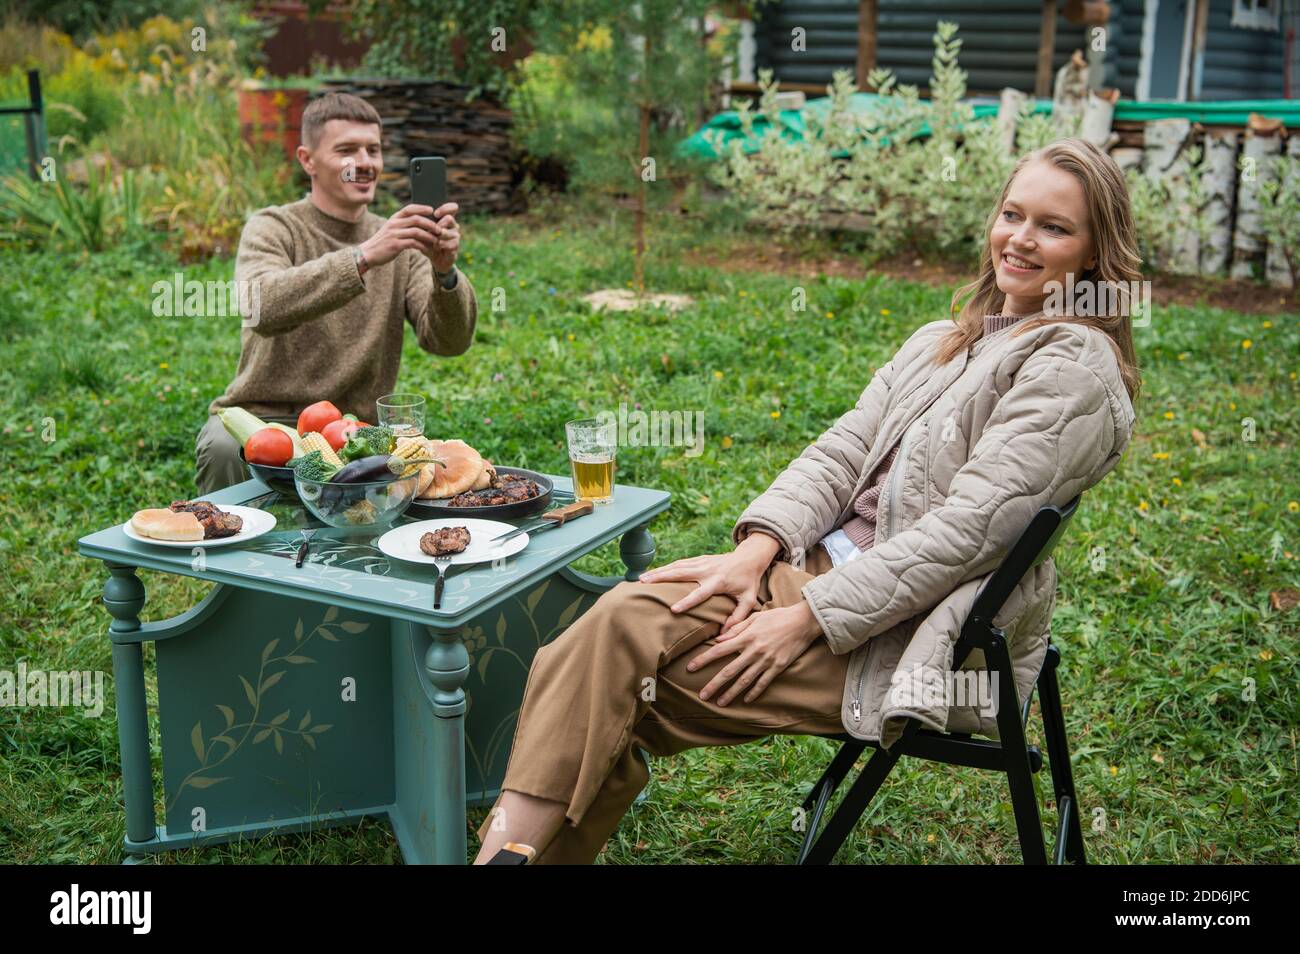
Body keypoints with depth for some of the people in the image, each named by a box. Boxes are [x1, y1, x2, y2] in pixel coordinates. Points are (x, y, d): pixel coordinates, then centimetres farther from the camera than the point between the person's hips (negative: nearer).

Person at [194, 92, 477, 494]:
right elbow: (262, 308, -27)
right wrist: (364, 257, -38)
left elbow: (449, 341, -7)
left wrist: (445, 271, -28)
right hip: (261, 418, -2)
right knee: (224, 448, -35)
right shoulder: (272, 229, -3)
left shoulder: (401, 246, 7)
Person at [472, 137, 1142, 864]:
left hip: (904, 633, -7)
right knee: (623, 619, -15)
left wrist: (807, 620, -19)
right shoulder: (941, 343, 17)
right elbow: (841, 451, 9)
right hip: (824, 564, 7)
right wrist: (758, 549, -9)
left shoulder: (1075, 368, -9)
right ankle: (510, 843, -12)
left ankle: (517, 844, -6)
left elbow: (968, 529, -17)